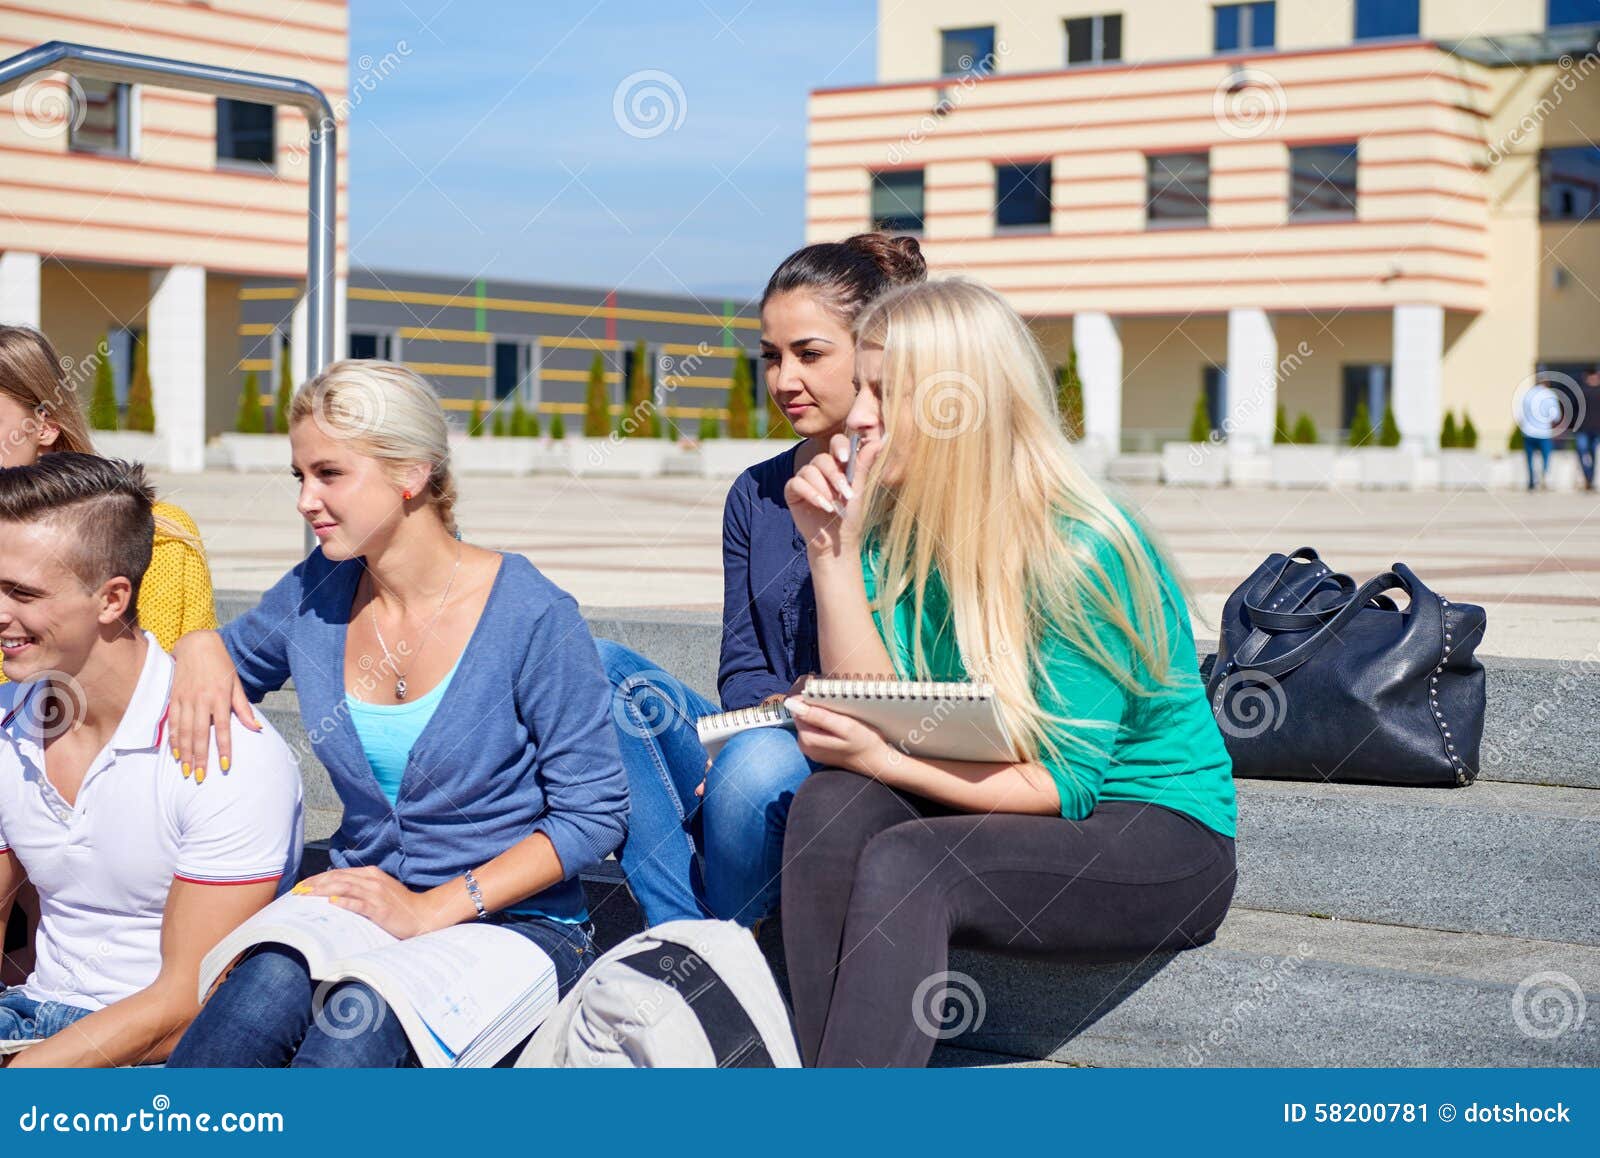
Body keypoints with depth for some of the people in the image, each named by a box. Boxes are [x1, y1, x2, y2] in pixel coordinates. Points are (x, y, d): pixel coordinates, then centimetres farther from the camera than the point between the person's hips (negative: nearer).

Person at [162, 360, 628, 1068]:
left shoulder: (531, 617, -11)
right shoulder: (317, 594, 5)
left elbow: (593, 814, -10)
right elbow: (234, 654, 26)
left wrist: (430, 909, -17)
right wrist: (198, 647, 0)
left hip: (518, 921, -4)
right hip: (363, 904, 4)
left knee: (361, 1012, -38)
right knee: (266, 985, -34)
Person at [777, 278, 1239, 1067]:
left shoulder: (1079, 552, -20)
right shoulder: (894, 527, 0)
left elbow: (1064, 784, -19)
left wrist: (886, 761, -25)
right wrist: (832, 548, -14)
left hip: (1162, 840, -6)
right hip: (1010, 809, 7)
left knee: (905, 865, -30)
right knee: (831, 806, -21)